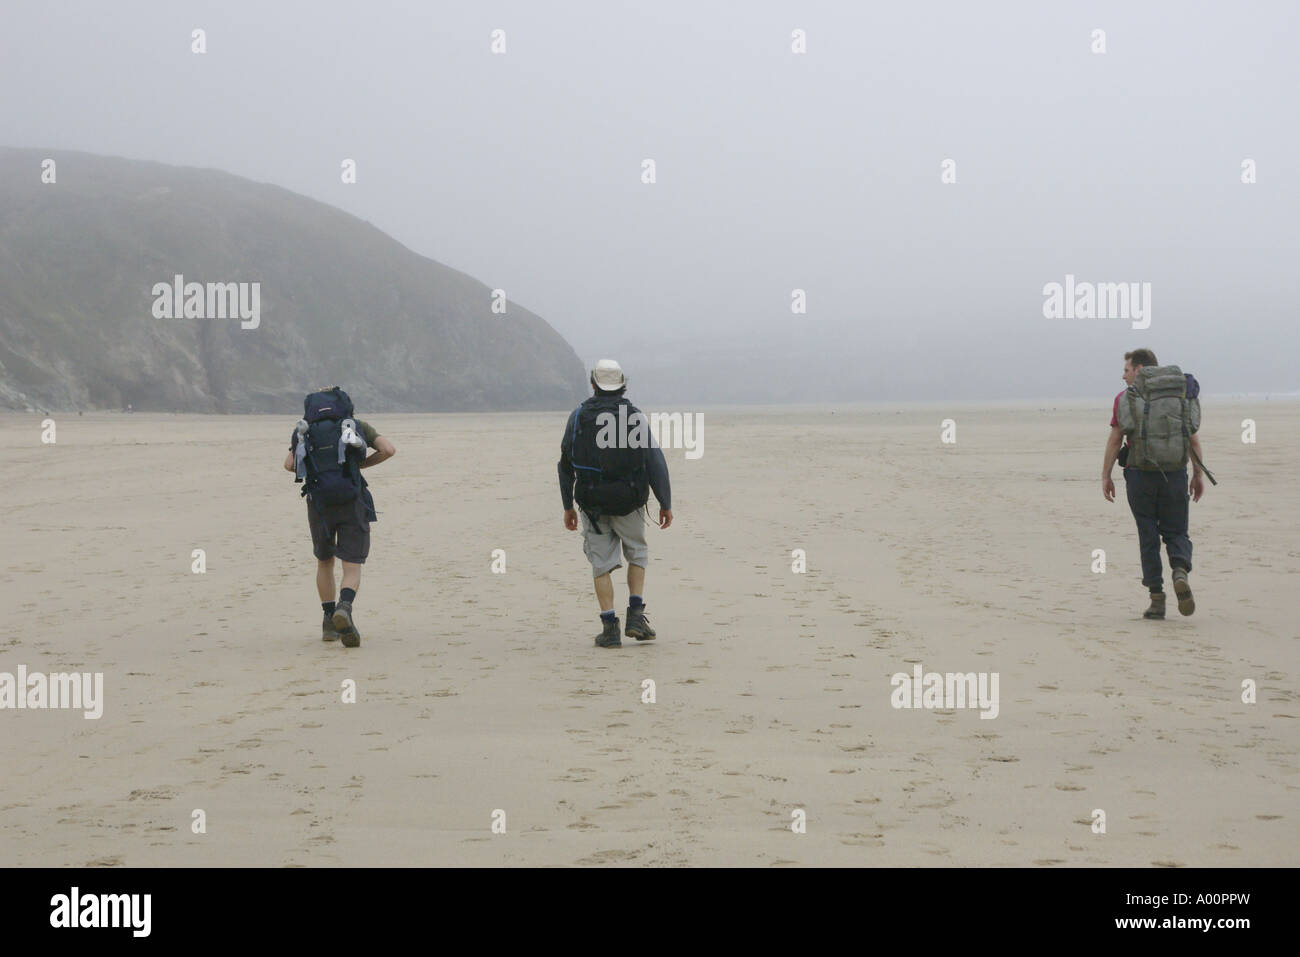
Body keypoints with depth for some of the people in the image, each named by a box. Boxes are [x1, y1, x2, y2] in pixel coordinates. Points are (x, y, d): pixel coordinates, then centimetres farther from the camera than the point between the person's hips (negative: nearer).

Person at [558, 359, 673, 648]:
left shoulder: (579, 416, 2)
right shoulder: (636, 417, -1)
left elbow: (565, 464, 5)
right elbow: (656, 462, -5)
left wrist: (568, 506, 13)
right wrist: (666, 503, 0)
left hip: (591, 503, 0)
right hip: (628, 503, 0)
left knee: (602, 563, 7)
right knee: (637, 552, 20)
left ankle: (610, 627, 0)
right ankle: (636, 615, 7)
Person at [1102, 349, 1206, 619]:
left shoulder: (1125, 399, 1)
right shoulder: (1182, 395, 9)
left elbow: (1114, 440, -2)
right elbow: (1194, 439, 7)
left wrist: (1105, 477, 4)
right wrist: (1198, 475, 13)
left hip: (1140, 474, -2)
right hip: (1175, 474, 2)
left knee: (1148, 536, 6)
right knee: (1176, 532, 11)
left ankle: (1157, 599, 3)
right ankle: (1180, 573, -19)